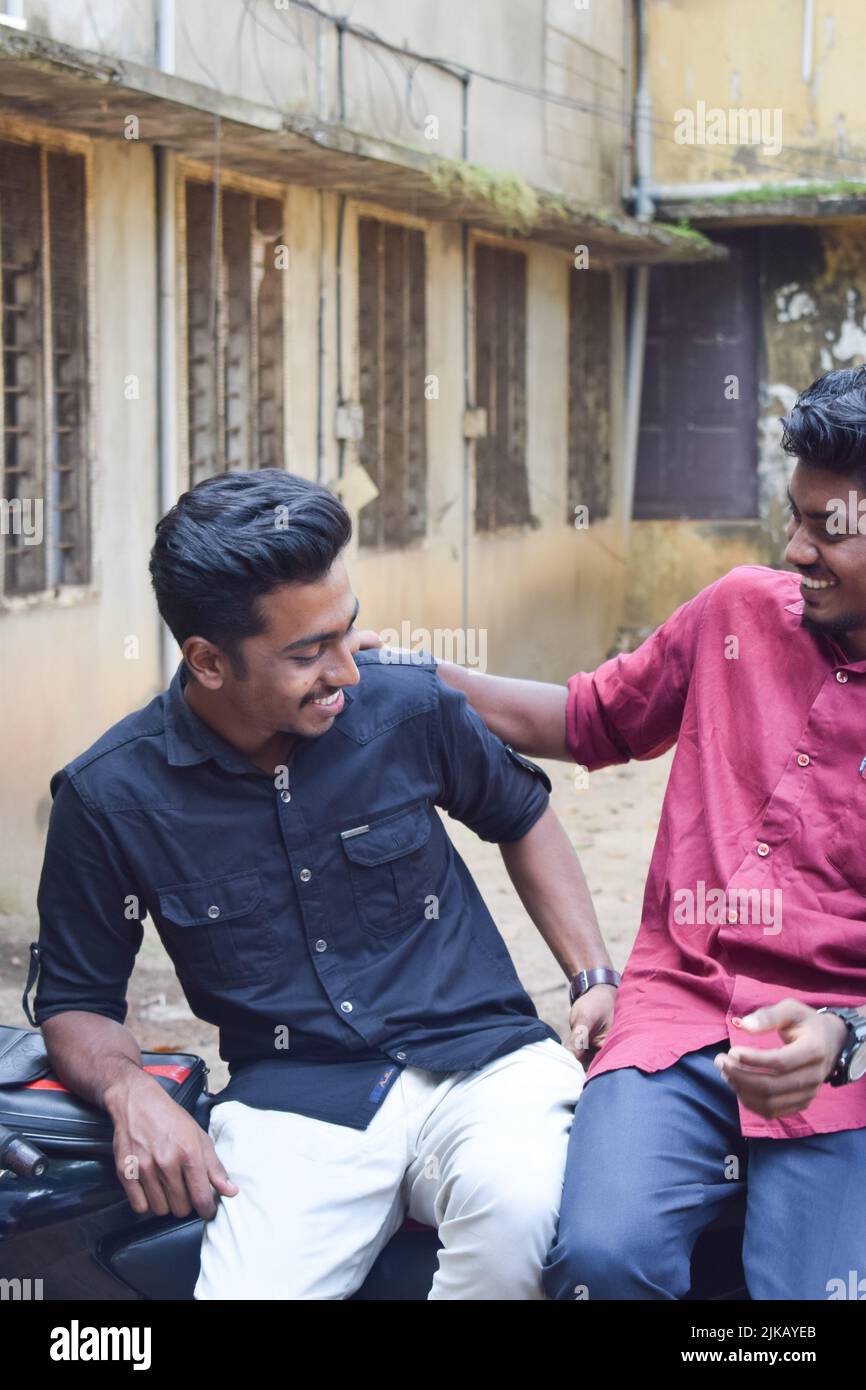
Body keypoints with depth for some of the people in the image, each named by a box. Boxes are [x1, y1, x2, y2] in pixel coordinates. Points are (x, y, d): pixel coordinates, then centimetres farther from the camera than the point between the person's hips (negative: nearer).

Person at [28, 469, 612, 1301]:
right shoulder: (109, 796, -4)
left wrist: (595, 979, 8)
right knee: (248, 1287, -31)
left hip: (477, 1059, 1)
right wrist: (130, 1090, -14)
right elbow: (75, 1002, 9)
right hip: (292, 1106, -1)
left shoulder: (409, 707, -2)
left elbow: (521, 817, 19)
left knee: (521, 1210, -33)